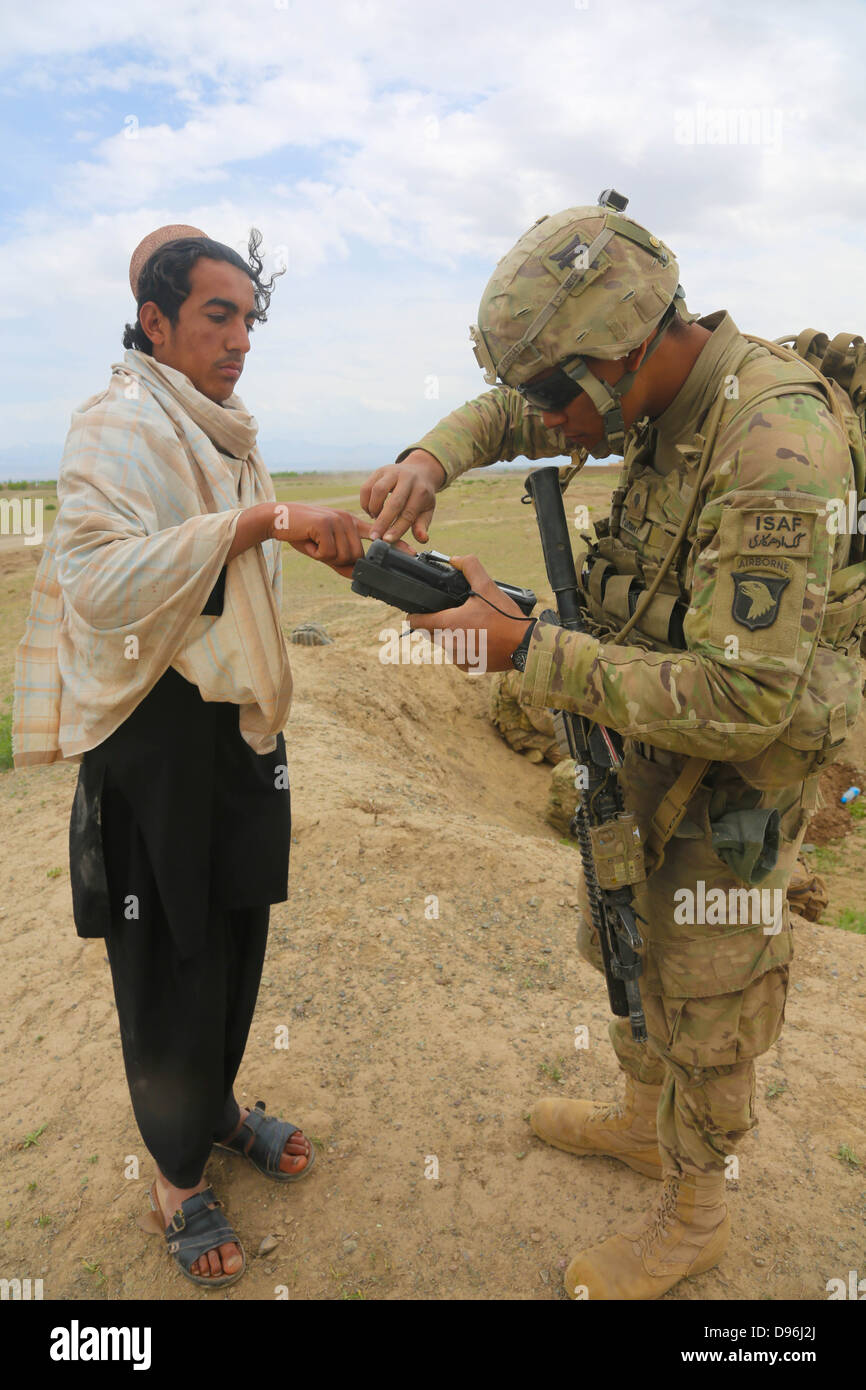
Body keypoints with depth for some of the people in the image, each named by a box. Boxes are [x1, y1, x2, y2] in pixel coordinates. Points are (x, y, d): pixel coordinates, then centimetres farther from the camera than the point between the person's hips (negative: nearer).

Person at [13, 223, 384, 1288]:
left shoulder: (223, 434, 12)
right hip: (157, 730, -8)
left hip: (237, 721, 8)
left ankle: (217, 1106, 43)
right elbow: (103, 584, -32)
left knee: (236, 929, 18)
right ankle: (176, 1178, 28)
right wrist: (256, 520, -36)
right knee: (170, 954, 6)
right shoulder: (117, 424, -15)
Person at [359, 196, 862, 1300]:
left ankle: (694, 1213, 39)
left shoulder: (776, 446, -32)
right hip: (650, 757, 9)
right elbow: (507, 413, 10)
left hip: (733, 786, -8)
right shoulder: (666, 397, -5)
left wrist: (526, 648, -34)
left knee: (704, 1011, 11)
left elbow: (742, 698, -36)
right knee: (627, 950, 26)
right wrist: (431, 457, -13)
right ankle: (641, 1122, 53)